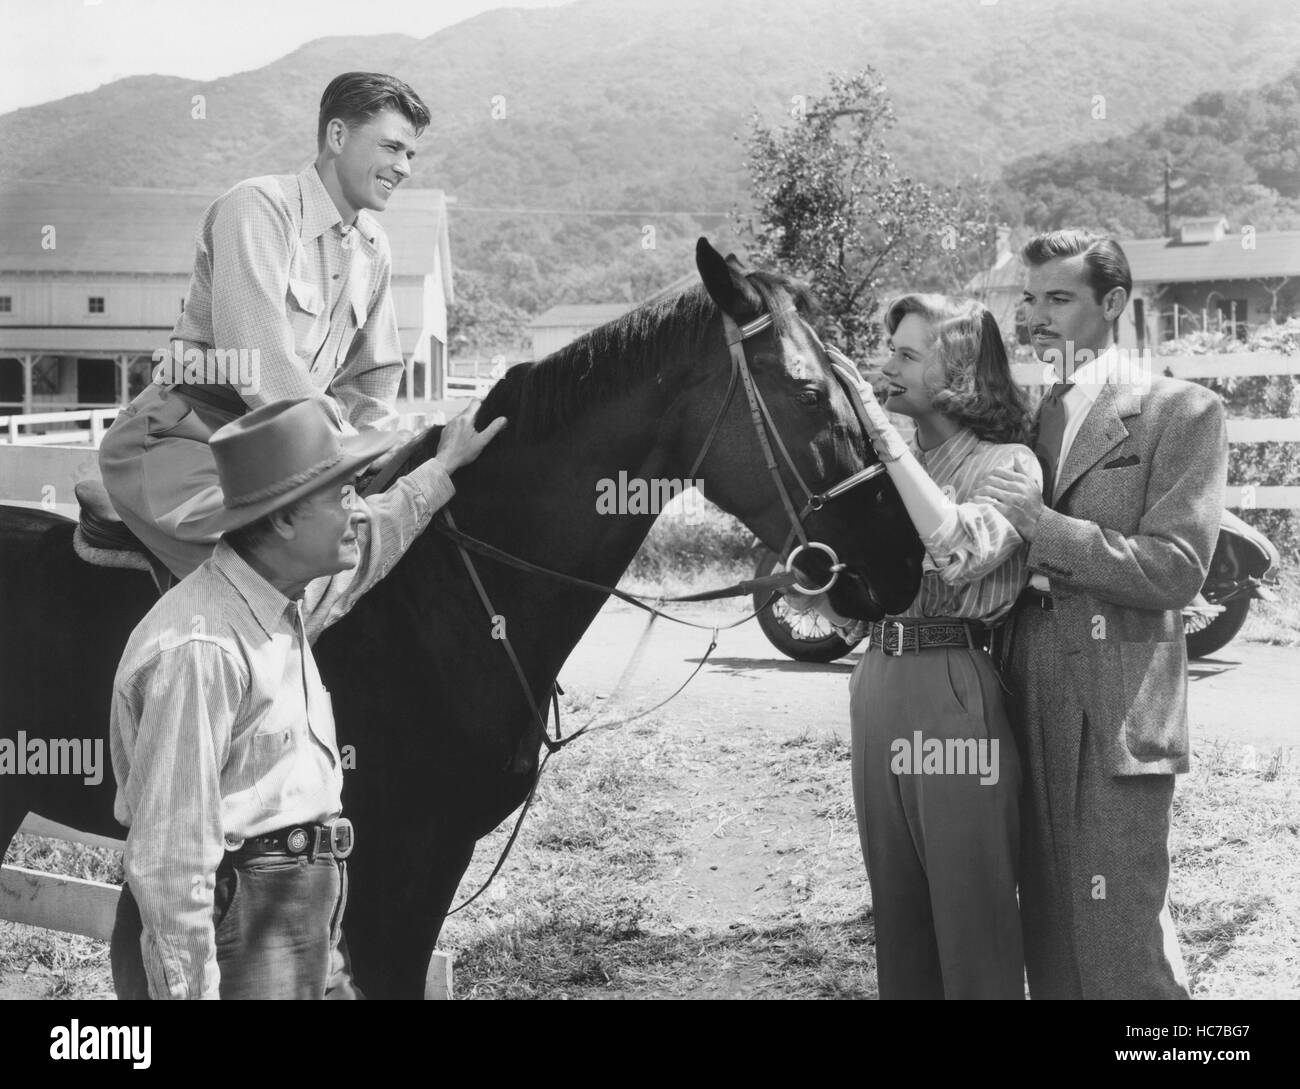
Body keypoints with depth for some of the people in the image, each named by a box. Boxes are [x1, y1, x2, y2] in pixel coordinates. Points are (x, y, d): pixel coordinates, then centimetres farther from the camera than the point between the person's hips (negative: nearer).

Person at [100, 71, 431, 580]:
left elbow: (373, 377, 18)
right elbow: (261, 368, -23)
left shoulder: (373, 246, 12)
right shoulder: (258, 207, -14)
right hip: (183, 437, -9)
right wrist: (346, 445, -19)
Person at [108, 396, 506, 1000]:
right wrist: (188, 989, -27)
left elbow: (366, 546, 30)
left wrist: (442, 468, 39)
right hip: (237, 946, -9)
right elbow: (169, 860, -27)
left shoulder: (283, 601, 6)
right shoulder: (200, 651, -25)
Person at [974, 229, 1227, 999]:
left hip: (1117, 714, -6)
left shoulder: (1183, 413, -3)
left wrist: (1045, 529, -16)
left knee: (1122, 944, -5)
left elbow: (1177, 571, -12)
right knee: (1049, 937, 11)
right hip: (1032, 713, 6)